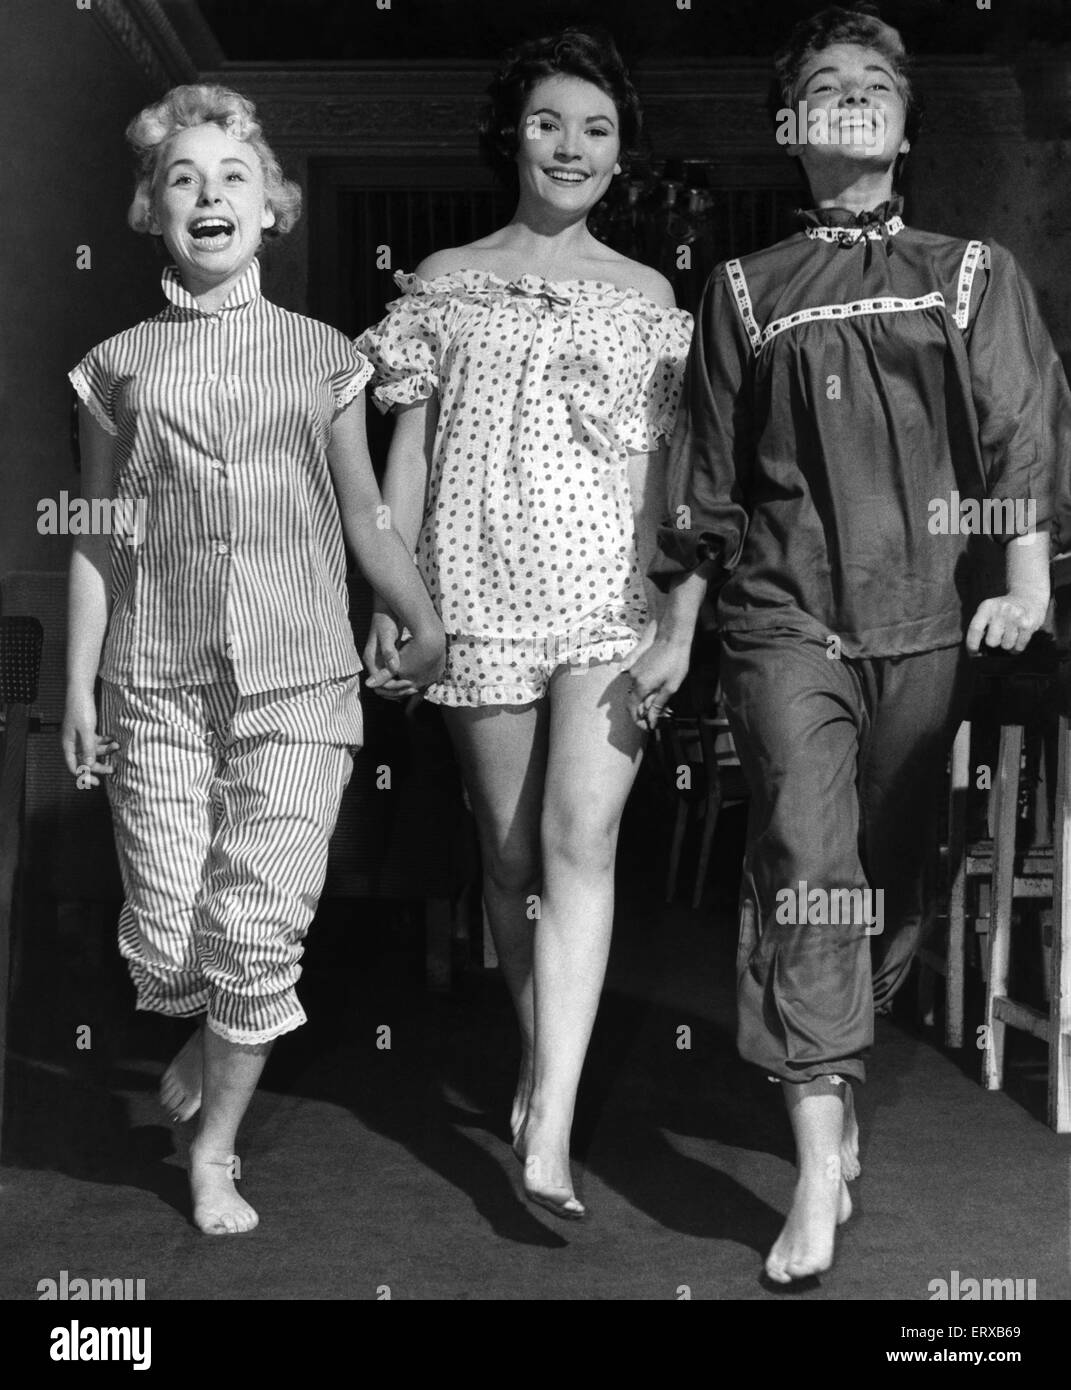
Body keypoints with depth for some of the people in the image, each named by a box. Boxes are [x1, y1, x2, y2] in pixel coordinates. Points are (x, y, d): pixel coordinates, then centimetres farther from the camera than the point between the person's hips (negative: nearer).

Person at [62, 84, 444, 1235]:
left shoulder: (323, 359, 7)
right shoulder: (120, 366, 8)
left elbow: (363, 517, 14)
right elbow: (97, 540, 8)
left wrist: (426, 623, 15)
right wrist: (79, 685, 6)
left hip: (298, 679, 0)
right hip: (157, 684, 1)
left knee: (262, 927, -3)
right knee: (163, 934, -2)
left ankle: (214, 1152, 19)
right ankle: (199, 1044, 35)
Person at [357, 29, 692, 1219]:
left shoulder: (646, 294, 12)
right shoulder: (445, 282, 11)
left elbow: (658, 464, 10)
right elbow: (408, 450, 8)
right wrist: (391, 596, 1)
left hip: (612, 593, -1)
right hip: (483, 590, 1)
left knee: (581, 837, -15)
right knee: (509, 848, 7)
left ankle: (548, 1130, -17)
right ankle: (538, 1068, 24)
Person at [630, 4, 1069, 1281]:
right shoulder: (745, 290, 13)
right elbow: (708, 478, 13)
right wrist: (675, 632, 12)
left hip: (925, 624, 1)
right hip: (785, 616, -1)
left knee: (891, 875, 7)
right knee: (805, 864, -15)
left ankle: (833, 1087, 28)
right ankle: (820, 1168, -15)